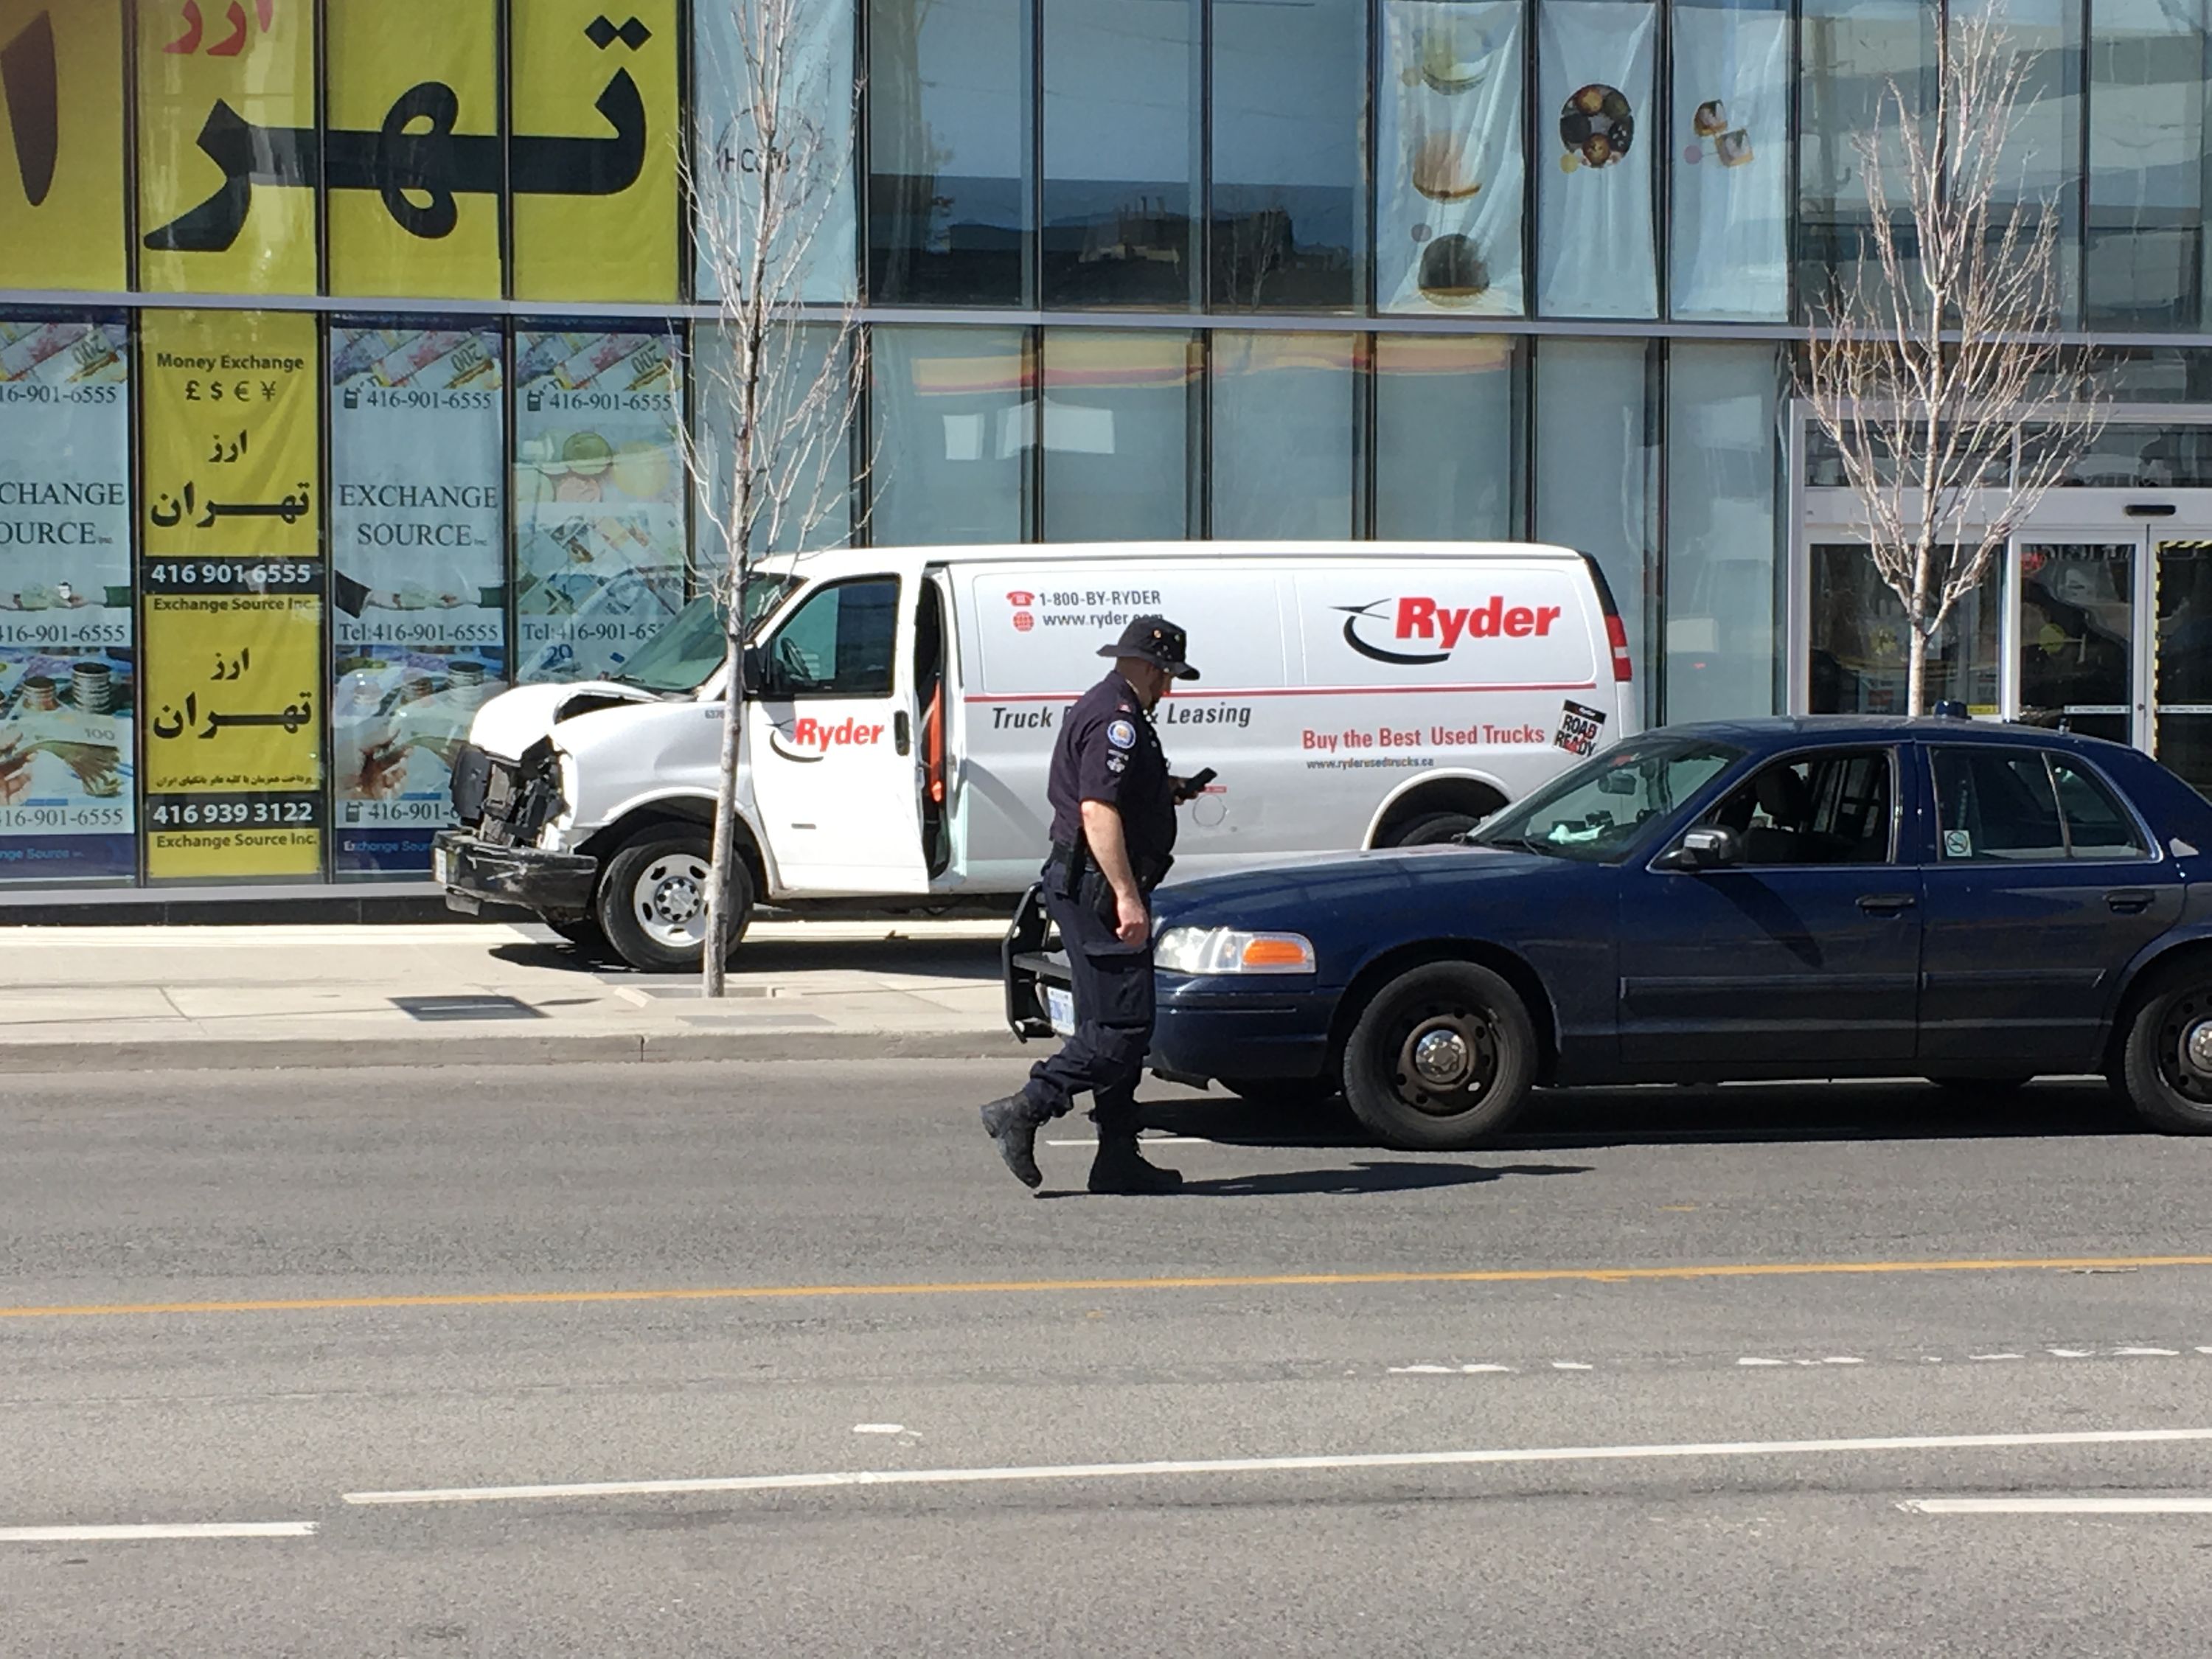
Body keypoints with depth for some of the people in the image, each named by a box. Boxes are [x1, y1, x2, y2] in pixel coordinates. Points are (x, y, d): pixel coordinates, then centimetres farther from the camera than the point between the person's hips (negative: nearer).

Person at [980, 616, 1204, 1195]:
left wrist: (1161, 792, 22)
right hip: (1097, 887, -11)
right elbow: (1098, 810, -24)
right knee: (1122, 1025, -11)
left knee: (1115, 1025, 11)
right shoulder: (1117, 719, -15)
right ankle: (1021, 1112, -12)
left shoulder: (1102, 709, 19)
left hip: (1084, 885, 11)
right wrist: (1127, 896, -27)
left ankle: (1119, 1159, 13)